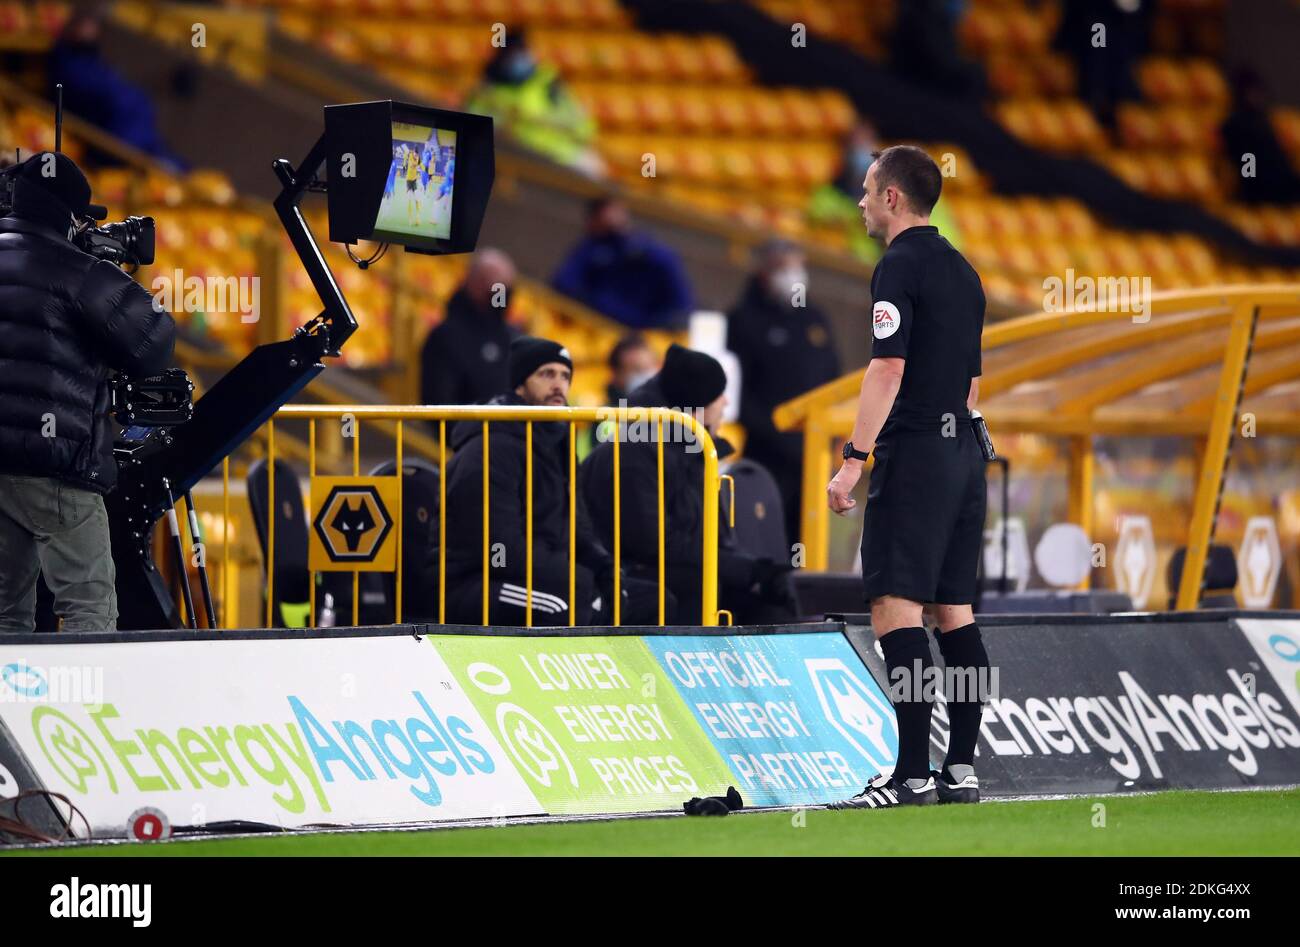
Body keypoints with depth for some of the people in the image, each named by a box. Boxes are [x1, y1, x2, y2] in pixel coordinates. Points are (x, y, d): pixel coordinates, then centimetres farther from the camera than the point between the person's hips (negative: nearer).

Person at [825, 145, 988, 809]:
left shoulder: (901, 265, -9)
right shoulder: (960, 270, 17)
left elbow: (887, 370, -18)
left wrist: (854, 458, -20)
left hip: (914, 456, -9)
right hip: (963, 455, 9)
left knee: (895, 609, -11)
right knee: (954, 612, 9)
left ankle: (912, 776, -17)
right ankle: (960, 771, 8)